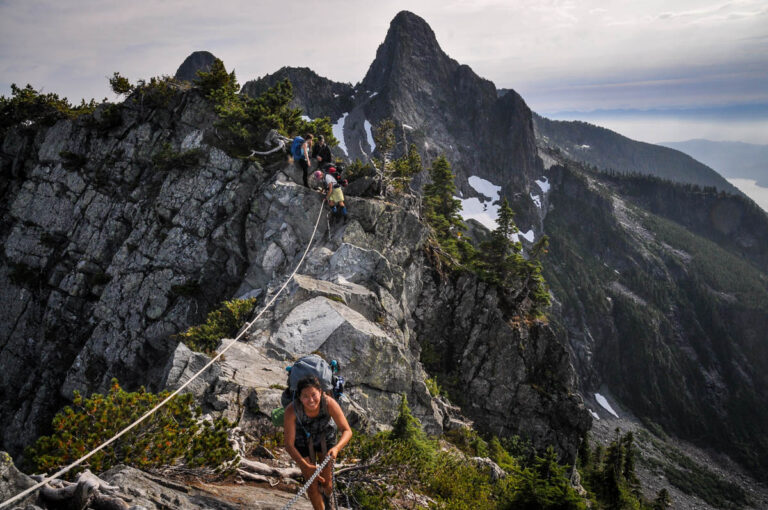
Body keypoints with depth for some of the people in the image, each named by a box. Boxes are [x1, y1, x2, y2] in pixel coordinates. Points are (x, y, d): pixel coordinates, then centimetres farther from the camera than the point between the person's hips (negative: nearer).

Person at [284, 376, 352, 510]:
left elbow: (347, 431, -28)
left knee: (326, 482, 9)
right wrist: (306, 466, -41)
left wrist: (336, 448, -48)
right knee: (312, 485, -1)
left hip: (325, 437, 1)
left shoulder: (329, 403, -36)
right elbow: (289, 445, -29)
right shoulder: (291, 410, -37)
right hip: (303, 440, -1)